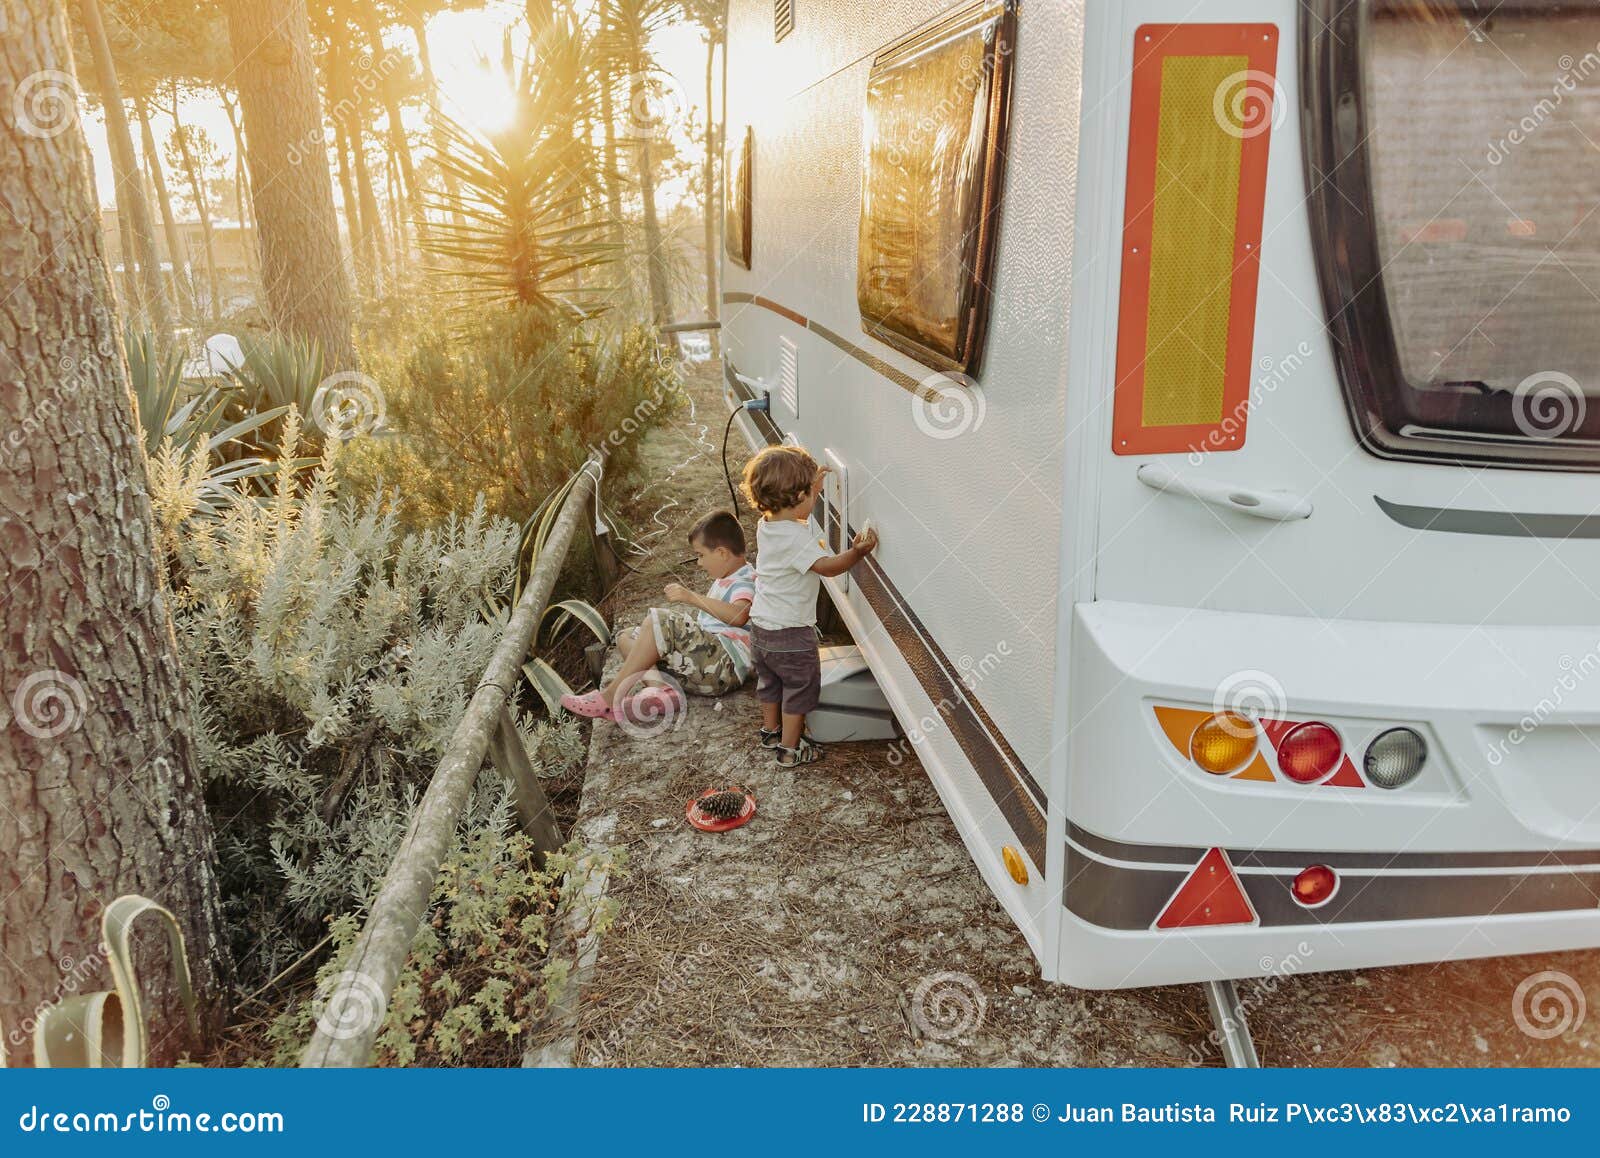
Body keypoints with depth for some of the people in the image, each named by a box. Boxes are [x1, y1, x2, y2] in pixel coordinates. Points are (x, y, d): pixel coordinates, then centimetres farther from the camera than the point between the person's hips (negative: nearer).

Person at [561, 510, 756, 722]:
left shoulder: (745, 583, -9)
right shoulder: (724, 581, 24)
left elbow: (738, 616, -32)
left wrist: (693, 597, -34)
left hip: (723, 667, -11)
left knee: (658, 622, -25)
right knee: (627, 639, 9)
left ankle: (611, 696, -21)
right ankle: (658, 687, -21)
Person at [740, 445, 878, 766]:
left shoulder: (766, 525, 1)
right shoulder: (798, 537, -27)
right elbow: (827, 566, -34)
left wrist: (812, 486, 22)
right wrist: (858, 551, -37)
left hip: (761, 625, 9)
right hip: (790, 632, -9)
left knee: (770, 680, 27)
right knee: (800, 687, 10)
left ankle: (771, 729, 46)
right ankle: (790, 748, 18)